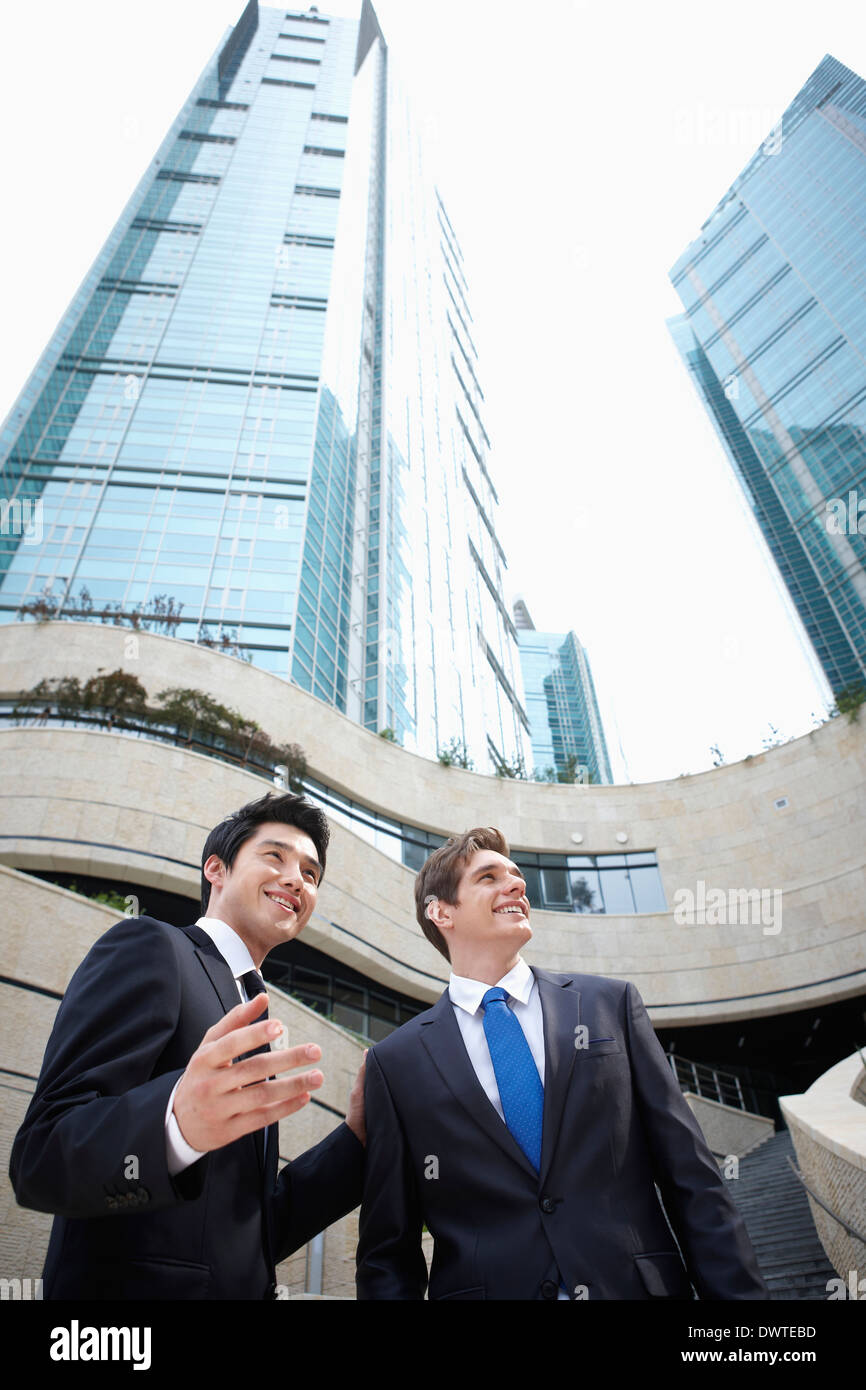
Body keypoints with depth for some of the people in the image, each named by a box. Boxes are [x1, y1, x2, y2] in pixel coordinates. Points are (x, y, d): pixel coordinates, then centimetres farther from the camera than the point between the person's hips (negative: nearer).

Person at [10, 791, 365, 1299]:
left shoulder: (246, 1038, 11)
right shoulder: (149, 947, -13)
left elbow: (257, 1226, 10)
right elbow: (37, 1161, -21)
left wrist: (358, 1135, -3)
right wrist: (178, 1124, -39)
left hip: (241, 1287, 8)